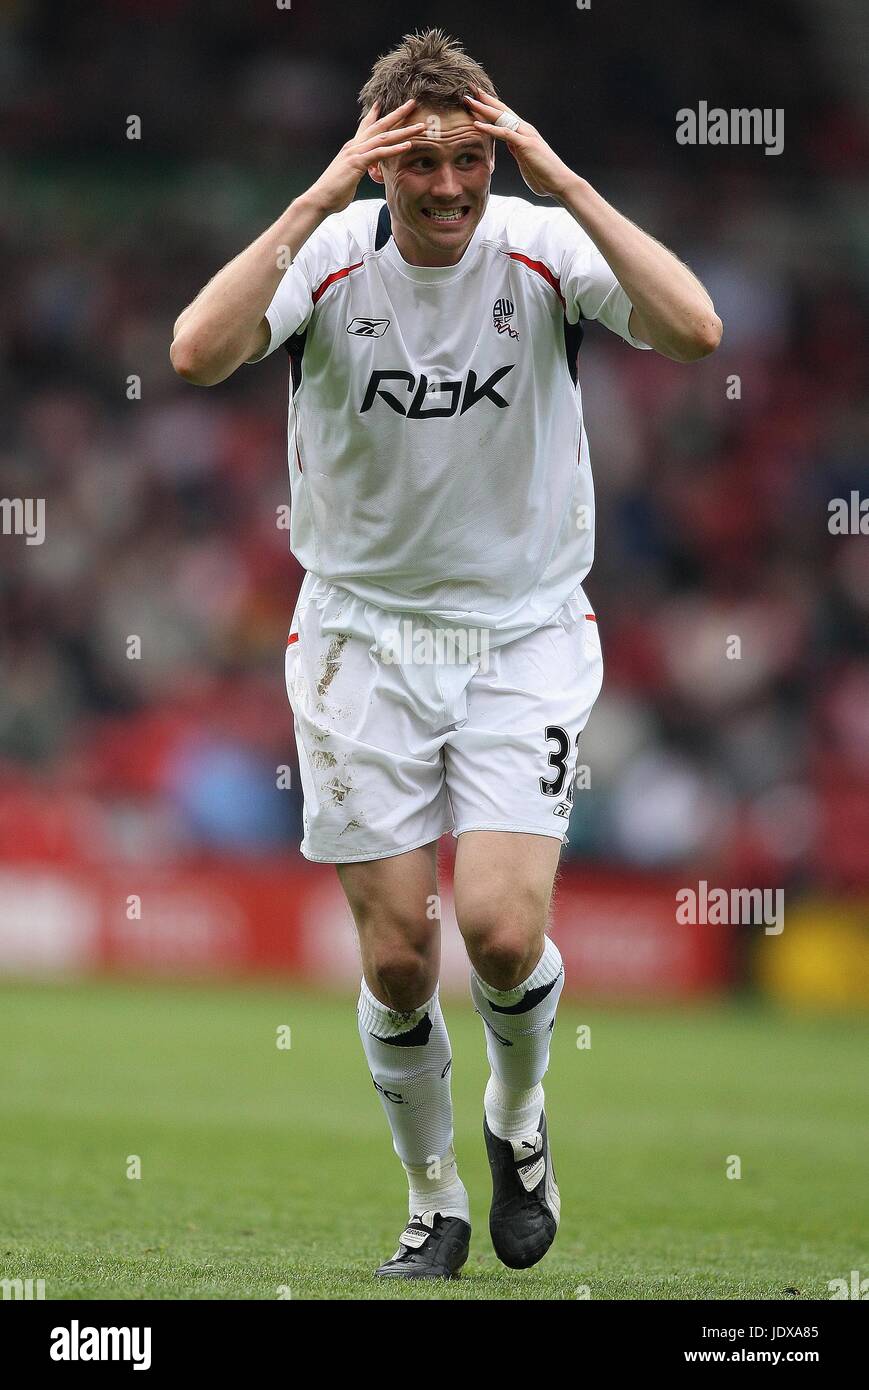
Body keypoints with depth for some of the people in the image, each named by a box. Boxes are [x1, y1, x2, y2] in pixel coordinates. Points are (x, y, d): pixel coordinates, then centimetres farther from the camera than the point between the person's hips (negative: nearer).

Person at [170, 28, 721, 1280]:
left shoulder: (544, 249, -10)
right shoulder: (330, 257, -10)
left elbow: (694, 330, -28)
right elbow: (197, 354, -28)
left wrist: (565, 184, -28)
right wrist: (316, 201, -29)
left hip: (526, 636, -1)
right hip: (364, 638, 1)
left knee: (502, 930, -16)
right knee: (397, 954, -1)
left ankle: (517, 1116, 17)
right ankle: (434, 1204, 21)